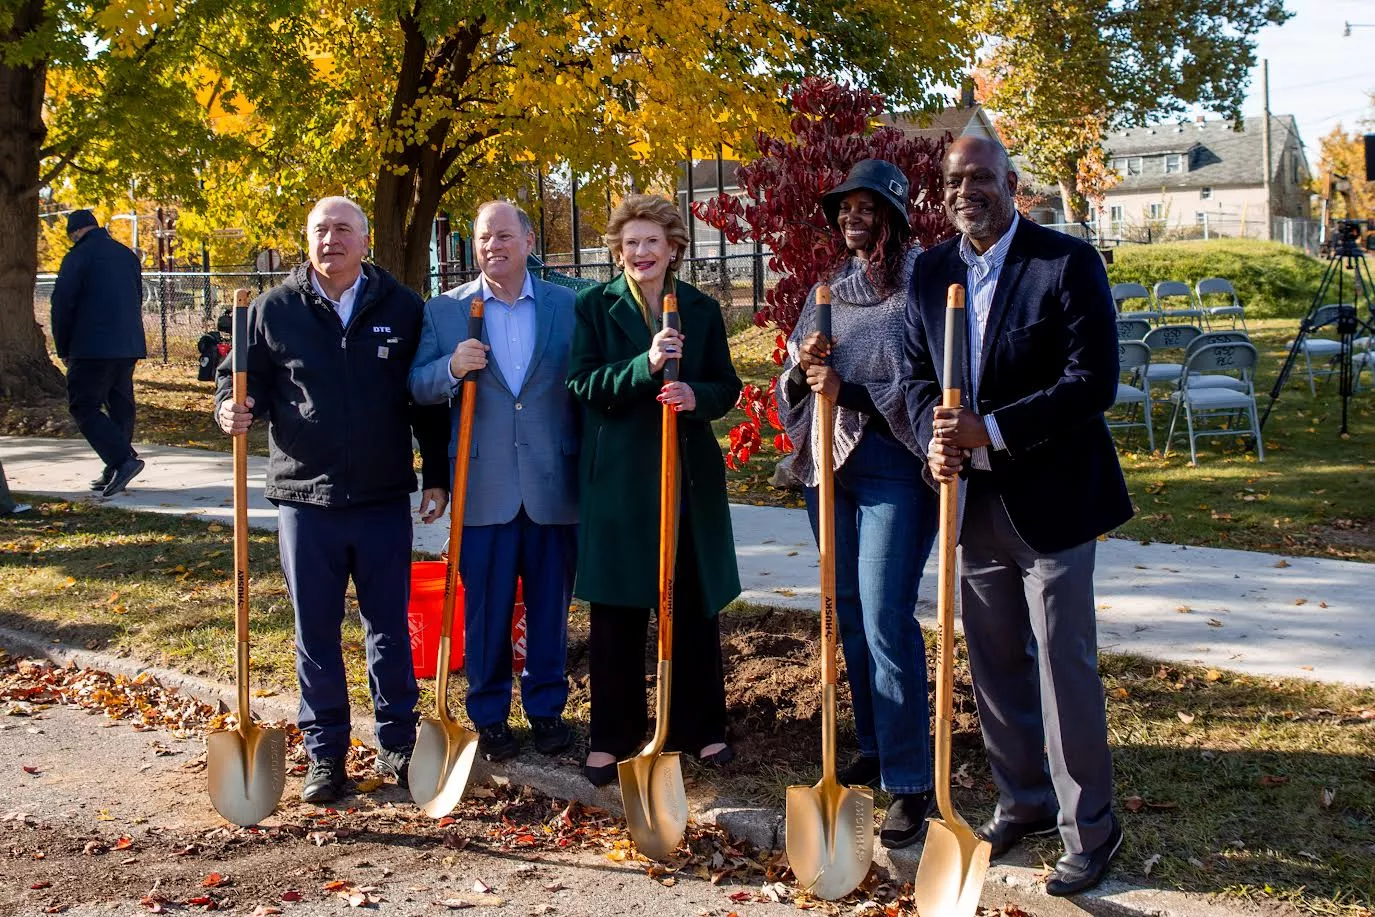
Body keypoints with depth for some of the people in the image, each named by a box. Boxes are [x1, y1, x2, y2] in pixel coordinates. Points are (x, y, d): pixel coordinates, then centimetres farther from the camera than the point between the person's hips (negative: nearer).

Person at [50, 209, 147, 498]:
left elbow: (62, 304, -8)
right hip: (129, 347, 7)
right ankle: (115, 473, 12)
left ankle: (123, 459, -19)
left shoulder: (78, 256, -6)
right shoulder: (127, 255, 16)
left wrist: (63, 348, 2)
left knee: (83, 406, -4)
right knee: (120, 406, 11)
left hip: (92, 348, -7)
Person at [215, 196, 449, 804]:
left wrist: (437, 475, 6)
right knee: (315, 633, 8)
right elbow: (242, 379, 8)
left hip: (385, 500, 0)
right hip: (305, 498, 0)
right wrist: (234, 409, -15)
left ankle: (398, 743, 24)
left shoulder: (402, 309, 3)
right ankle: (325, 754, 21)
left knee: (390, 628, 10)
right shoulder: (273, 310, 1)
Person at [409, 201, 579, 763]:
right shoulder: (444, 311, 4)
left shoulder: (569, 306, 4)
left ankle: (547, 707, 27)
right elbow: (418, 388, 3)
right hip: (483, 488, 0)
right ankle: (489, 716, 21)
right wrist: (452, 368, -18)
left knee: (550, 605, 10)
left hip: (552, 485, 1)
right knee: (486, 608, 6)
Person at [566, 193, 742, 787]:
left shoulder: (702, 309, 8)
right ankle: (611, 738, 13)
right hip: (618, 476, -2)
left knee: (695, 606, 8)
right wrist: (645, 365, -23)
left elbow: (727, 386, 8)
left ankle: (701, 728, 21)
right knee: (616, 612, 2)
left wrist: (696, 396, -14)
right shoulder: (595, 306, 2)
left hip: (691, 476, 2)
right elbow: (582, 383, -8)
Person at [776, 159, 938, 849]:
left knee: (886, 618, -12)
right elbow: (794, 390, 14)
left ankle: (909, 782, -6)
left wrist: (849, 390, -21)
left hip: (893, 464, -6)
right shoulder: (829, 288, 14)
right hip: (828, 463, 6)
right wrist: (801, 365, -8)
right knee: (849, 612, 12)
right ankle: (873, 747, 27)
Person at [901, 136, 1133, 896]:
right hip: (972, 498, 6)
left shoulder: (1068, 263, -10)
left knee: (1065, 667, -1)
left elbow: (1093, 381, -16)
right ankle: (1022, 801, 31)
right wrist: (933, 438, -8)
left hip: (1049, 497, -5)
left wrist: (991, 430, -22)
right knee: (995, 664, 14)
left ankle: (1087, 829, 13)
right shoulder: (930, 271, 8)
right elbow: (917, 371, 13)